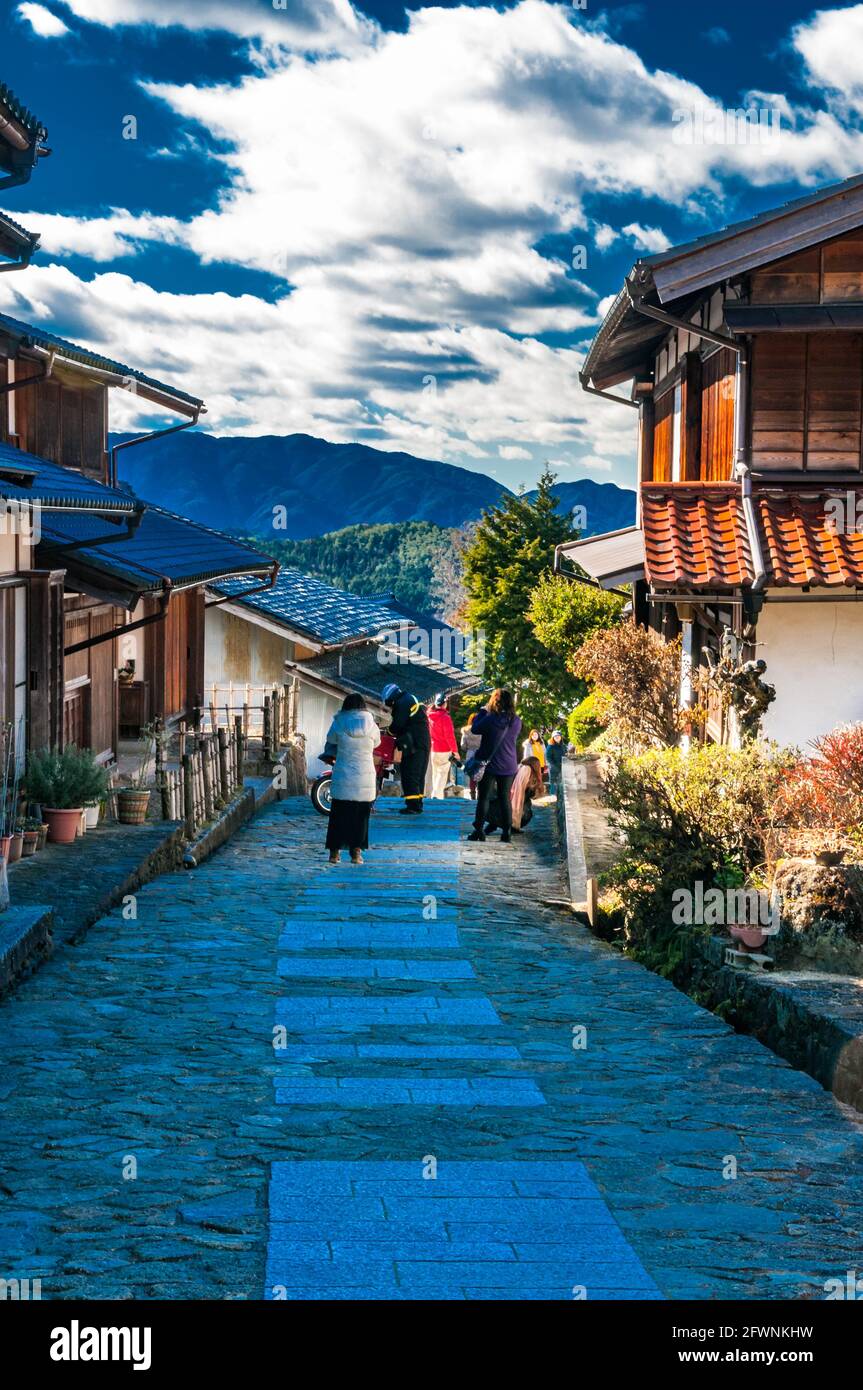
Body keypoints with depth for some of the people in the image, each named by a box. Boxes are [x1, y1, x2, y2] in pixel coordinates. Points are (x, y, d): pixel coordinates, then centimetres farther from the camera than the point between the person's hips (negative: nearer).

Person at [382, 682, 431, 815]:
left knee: (409, 775, -9)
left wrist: (391, 730, 4)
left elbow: (398, 725, -16)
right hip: (424, 743, 10)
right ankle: (418, 804, 20)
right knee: (418, 775, 15)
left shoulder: (403, 703, -11)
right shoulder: (411, 700, 21)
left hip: (414, 746, -10)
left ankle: (412, 806, -12)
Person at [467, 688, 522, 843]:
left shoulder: (491, 719, -17)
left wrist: (482, 711, 7)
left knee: (483, 797, 3)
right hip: (509, 766, 4)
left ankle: (479, 830, 1)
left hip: (489, 764, -4)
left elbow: (475, 729, -4)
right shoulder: (516, 721, -3)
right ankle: (507, 832, 8)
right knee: (505, 798, 10)